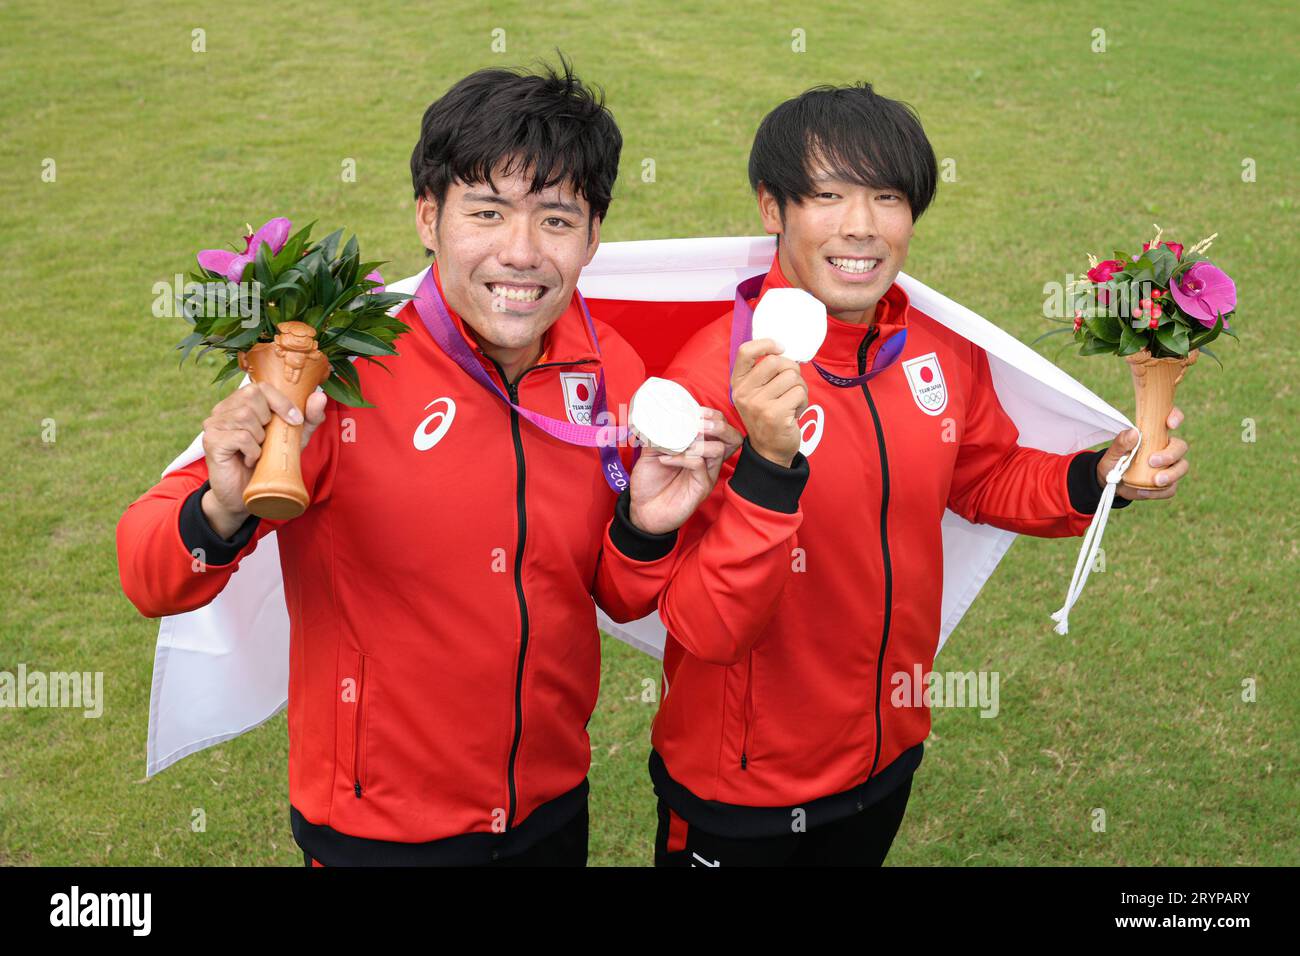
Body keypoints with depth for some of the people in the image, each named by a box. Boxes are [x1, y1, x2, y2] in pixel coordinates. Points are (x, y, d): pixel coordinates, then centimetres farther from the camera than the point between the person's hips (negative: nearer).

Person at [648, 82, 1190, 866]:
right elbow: (705, 629, -27)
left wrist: (1099, 479, -7)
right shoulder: (717, 375, -25)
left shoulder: (946, 348, -9)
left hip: (889, 757, 5)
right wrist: (769, 470, -41)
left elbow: (988, 479, 11)